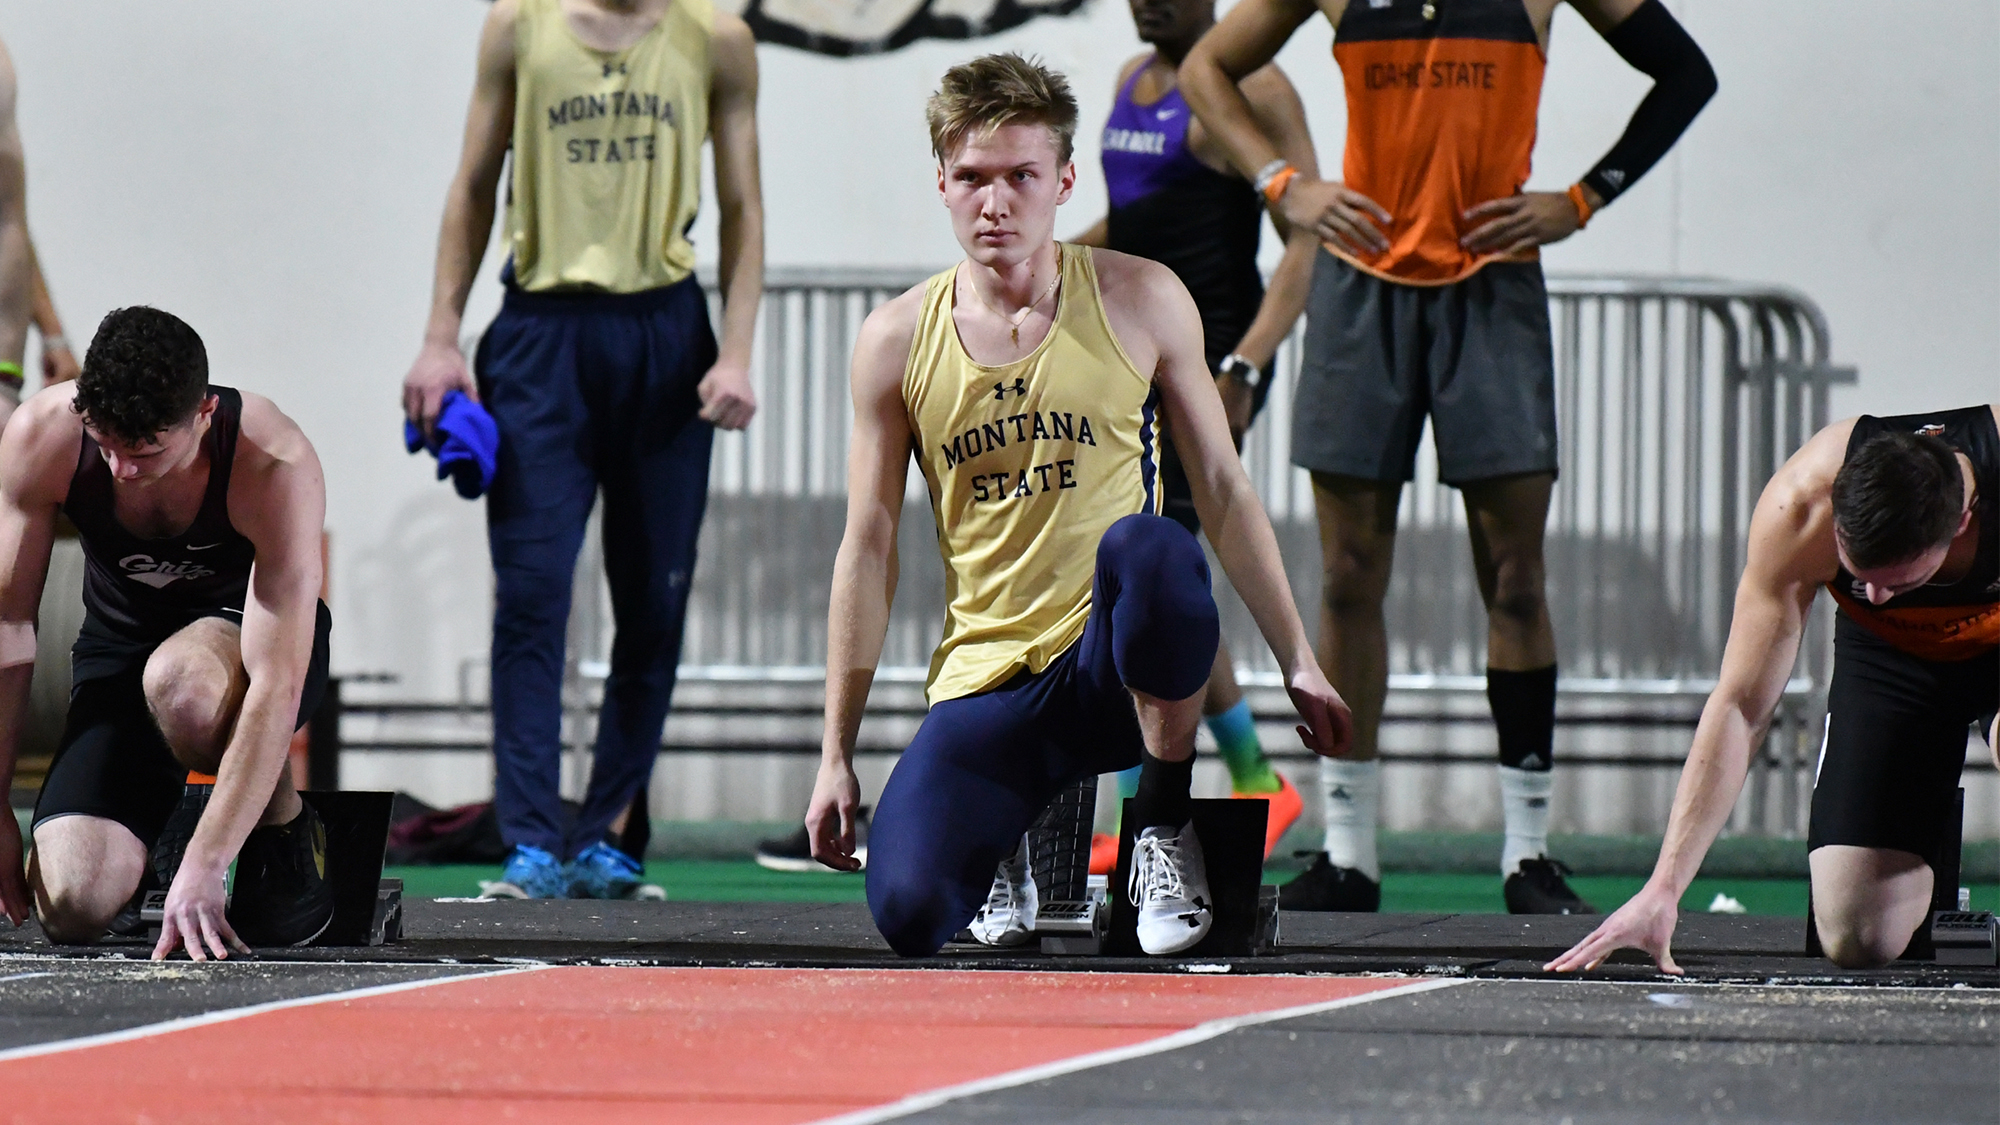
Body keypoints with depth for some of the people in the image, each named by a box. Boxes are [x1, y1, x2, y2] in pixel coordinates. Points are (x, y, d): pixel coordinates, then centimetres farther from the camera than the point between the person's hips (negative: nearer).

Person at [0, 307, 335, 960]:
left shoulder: (275, 466, -32)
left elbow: (277, 687, -36)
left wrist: (203, 867, -43)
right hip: (118, 646, 3)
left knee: (178, 681, -41)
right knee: (73, 908, -21)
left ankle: (287, 840, -11)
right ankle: (143, 861, 17)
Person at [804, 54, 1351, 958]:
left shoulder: (1140, 303, 1)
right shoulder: (898, 340, 3)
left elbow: (1223, 490, 7)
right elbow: (869, 549, 8)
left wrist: (1298, 663, 4)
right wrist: (837, 752, 6)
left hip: (1115, 660, -1)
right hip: (987, 687, 2)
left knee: (1146, 546, -38)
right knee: (906, 910, -24)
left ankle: (1166, 823, -14)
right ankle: (1005, 849, 16)